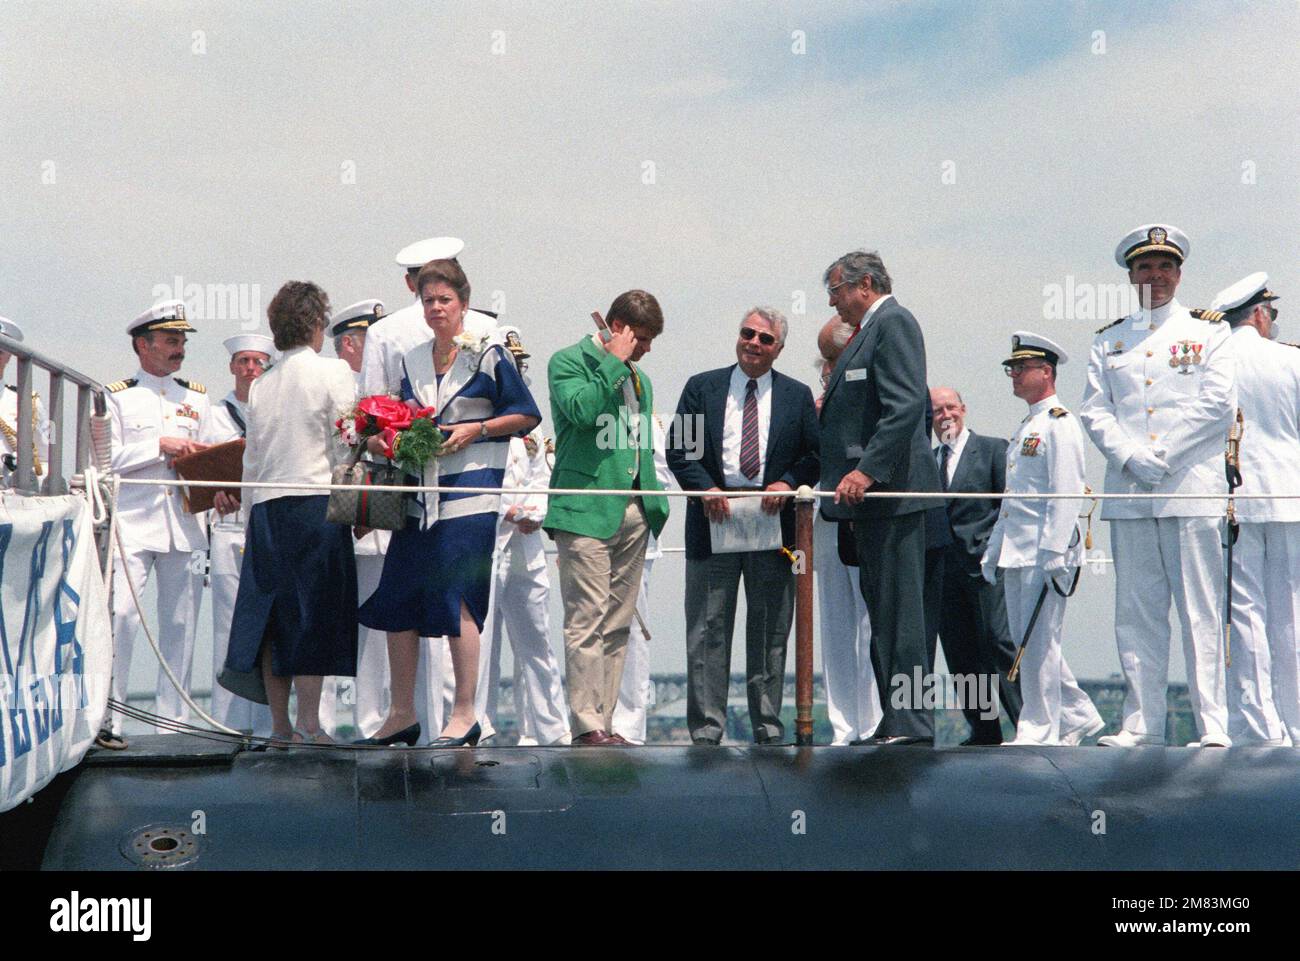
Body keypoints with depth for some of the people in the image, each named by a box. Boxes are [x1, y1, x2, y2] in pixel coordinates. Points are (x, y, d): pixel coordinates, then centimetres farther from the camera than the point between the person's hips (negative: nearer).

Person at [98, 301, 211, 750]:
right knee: (119, 615, -15)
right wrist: (160, 446, -13)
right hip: (132, 524, -4)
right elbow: (106, 459, -6)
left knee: (181, 622, 4)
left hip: (184, 523, 4)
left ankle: (172, 722, 10)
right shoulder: (117, 396, 4)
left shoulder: (197, 397, 17)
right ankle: (106, 719, -11)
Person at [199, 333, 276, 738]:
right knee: (230, 625, -4)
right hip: (229, 531, 0)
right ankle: (229, 722, -2)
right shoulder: (216, 416, 15)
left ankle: (265, 723, -2)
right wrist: (217, 494, -13)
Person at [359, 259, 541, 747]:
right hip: (418, 495, 6)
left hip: (468, 494, -6)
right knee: (396, 603, 4)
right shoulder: (411, 362, 15)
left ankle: (464, 716, -1)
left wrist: (475, 429, -12)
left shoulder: (489, 356, -1)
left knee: (456, 601, -9)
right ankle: (402, 715, 14)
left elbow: (527, 416, 0)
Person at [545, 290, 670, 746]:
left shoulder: (639, 380, 24)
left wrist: (654, 503, 16)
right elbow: (581, 409, -18)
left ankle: (604, 724, 8)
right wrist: (614, 361, -9)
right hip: (586, 508, -7)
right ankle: (586, 726, -11)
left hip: (633, 512, 7)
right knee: (588, 621, -11)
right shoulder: (568, 362, 1)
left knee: (618, 626, 6)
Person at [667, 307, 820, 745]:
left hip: (773, 520, 1)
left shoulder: (797, 396, 10)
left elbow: (817, 454, 7)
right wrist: (705, 488, -12)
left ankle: (768, 729, 12)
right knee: (708, 629, -2)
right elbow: (677, 449, 3)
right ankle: (706, 731, 1)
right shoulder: (702, 388, 8)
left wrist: (789, 482, -11)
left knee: (771, 631, 5)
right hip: (715, 517, -1)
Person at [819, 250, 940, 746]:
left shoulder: (894, 322, -8)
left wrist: (867, 470, -24)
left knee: (899, 608, -9)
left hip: (891, 490, -10)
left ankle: (911, 725, -7)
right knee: (882, 609, 10)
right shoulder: (871, 329, 22)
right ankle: (895, 722, 14)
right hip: (872, 492, 10)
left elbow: (906, 405, -20)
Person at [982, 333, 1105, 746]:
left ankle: (1040, 732, -1)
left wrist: (1053, 553, -22)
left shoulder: (1059, 423, -9)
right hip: (1016, 553, 10)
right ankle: (1079, 716, 21)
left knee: (1038, 641, -7)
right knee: (1027, 642, 11)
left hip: (1045, 553, -10)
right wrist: (993, 552, 21)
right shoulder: (1027, 427, 21)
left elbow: (1065, 494, -17)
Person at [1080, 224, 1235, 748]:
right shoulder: (1108, 341, 18)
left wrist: (1162, 456, -10)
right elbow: (1094, 410, 8)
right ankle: (1141, 722, 6)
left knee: (1202, 611, -6)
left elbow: (1217, 403, -1)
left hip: (1193, 488, -3)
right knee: (1136, 612, 3)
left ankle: (1213, 725, -6)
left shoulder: (1207, 330, 10)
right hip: (1128, 493, 3)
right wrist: (1131, 457, -10)